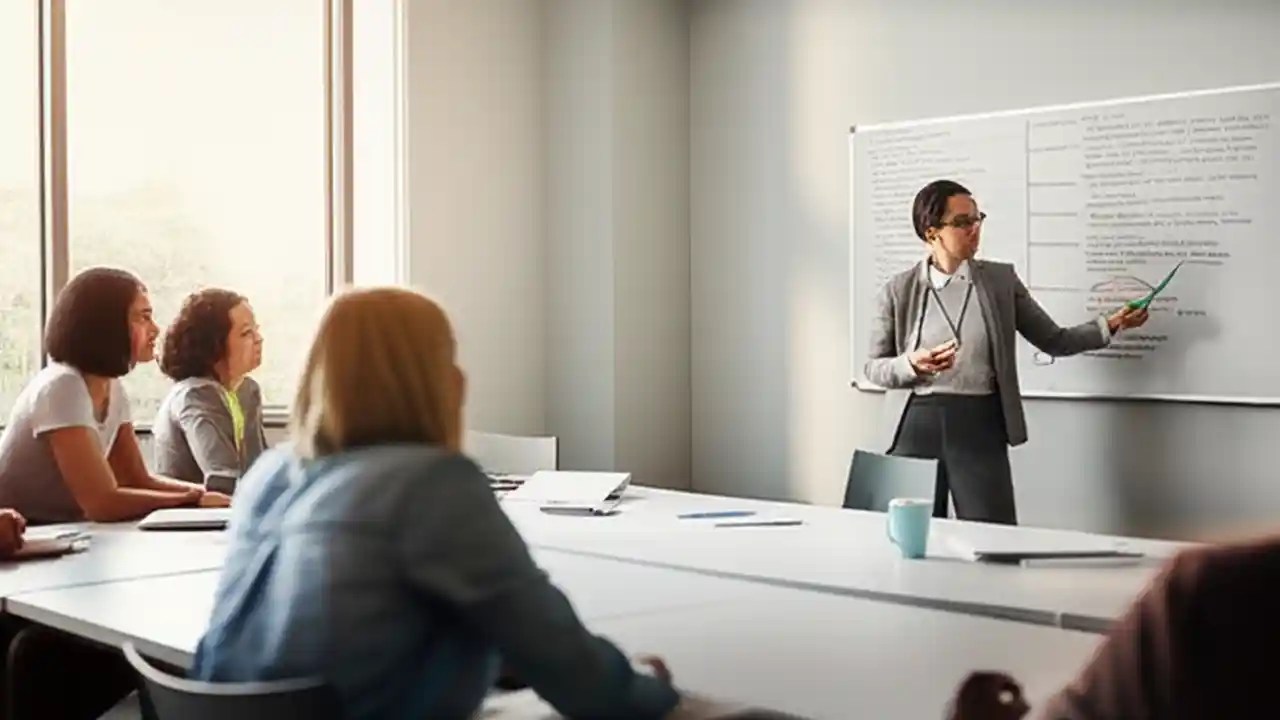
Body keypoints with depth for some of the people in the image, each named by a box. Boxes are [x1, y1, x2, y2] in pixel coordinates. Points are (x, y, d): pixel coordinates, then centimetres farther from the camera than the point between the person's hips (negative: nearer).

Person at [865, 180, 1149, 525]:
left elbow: (1055, 341, 8)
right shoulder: (898, 290, 3)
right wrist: (911, 364, -15)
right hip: (918, 425, 0)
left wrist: (1110, 325, -4)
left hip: (981, 426, 0)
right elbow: (874, 367, 5)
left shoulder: (1000, 279, 5)